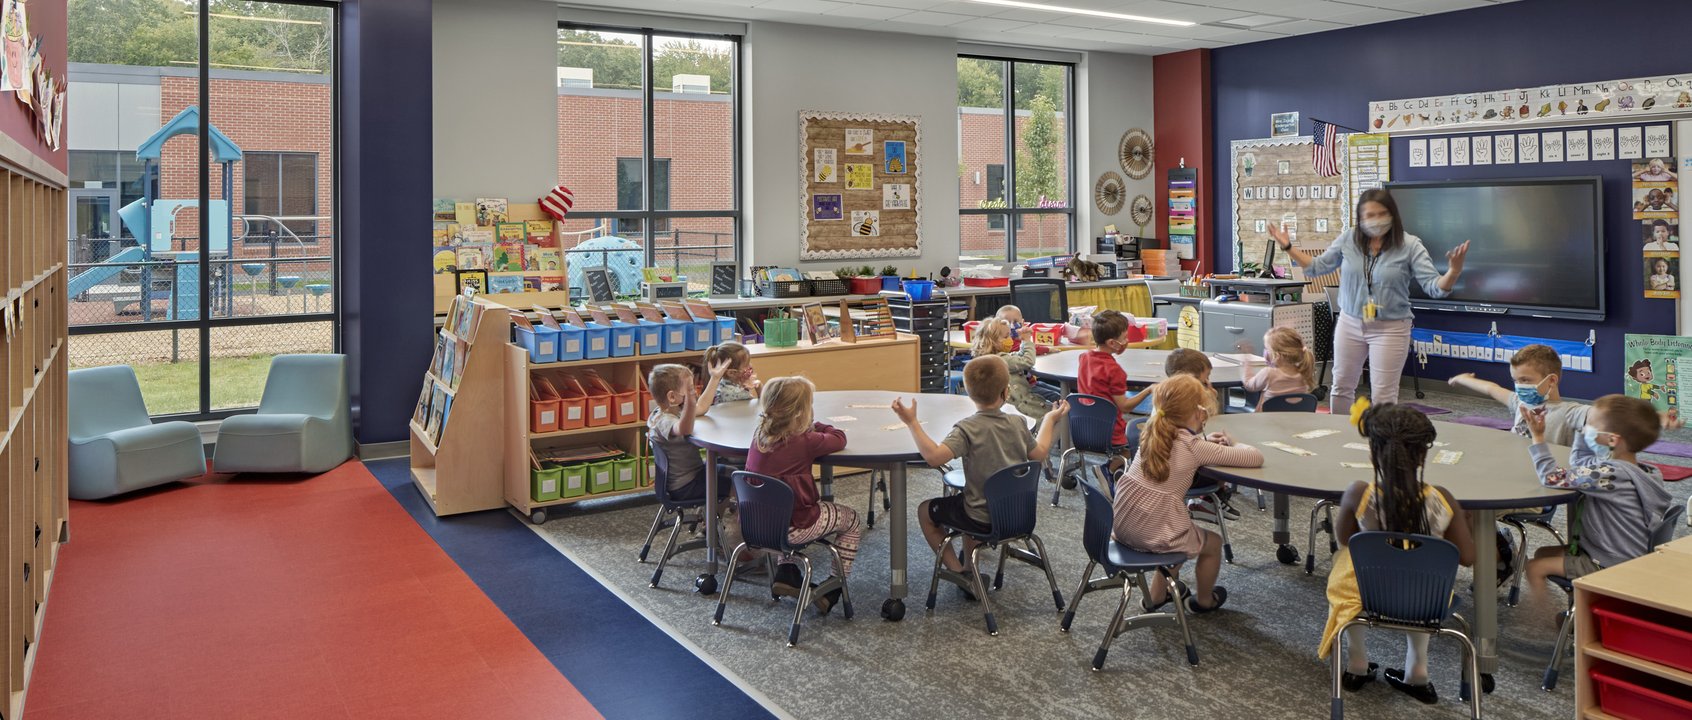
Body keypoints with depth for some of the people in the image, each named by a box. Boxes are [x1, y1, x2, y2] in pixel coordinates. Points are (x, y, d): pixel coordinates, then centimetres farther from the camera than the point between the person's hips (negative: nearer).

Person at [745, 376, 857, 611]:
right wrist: (818, 427, 13)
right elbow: (839, 439, -4)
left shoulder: (759, 435, 0)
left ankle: (785, 575, 26)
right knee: (851, 519, 18)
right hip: (792, 527, -7)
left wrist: (810, 429, 9)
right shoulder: (804, 442, -19)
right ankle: (834, 589, 21)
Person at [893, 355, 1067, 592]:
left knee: (925, 510, 16)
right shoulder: (1018, 423, -6)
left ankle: (958, 571, 14)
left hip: (983, 519, -6)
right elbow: (1040, 454, 10)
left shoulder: (968, 429, -23)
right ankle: (969, 566, 42)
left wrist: (912, 422, -30)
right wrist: (1050, 419, 23)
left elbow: (934, 456, -35)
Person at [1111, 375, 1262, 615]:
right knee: (1213, 543, 24)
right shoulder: (1196, 448, -12)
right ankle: (1204, 600, 47)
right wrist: (1233, 444, 10)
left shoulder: (1153, 431, 4)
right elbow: (1256, 458, -10)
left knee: (1178, 531, 37)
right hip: (1155, 532, -6)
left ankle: (1156, 594, 45)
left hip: (1121, 522, 6)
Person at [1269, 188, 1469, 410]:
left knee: (1383, 396, 2)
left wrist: (1453, 272, -35)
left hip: (1390, 328, -3)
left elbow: (1434, 287, -14)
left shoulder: (1409, 245, -11)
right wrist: (1288, 247, 0)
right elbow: (1317, 267, 8)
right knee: (1341, 386, 15)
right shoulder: (1348, 239, -3)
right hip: (1350, 323, 3)